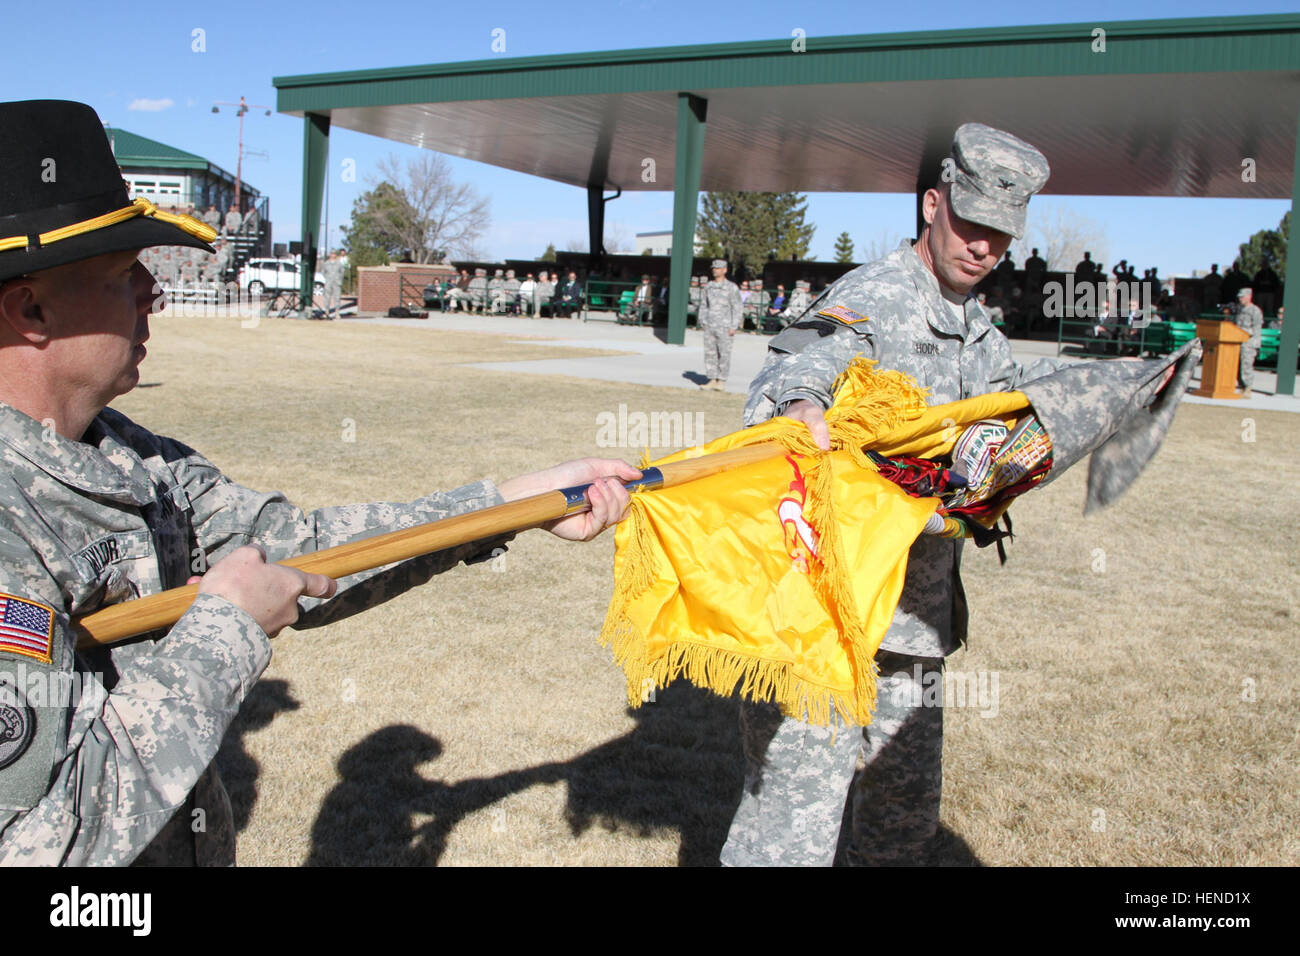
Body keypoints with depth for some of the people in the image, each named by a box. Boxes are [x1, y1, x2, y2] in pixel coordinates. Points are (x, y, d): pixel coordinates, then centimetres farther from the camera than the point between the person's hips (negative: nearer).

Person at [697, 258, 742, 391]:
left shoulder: (731, 287, -2)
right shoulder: (708, 286, 11)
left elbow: (736, 308, -2)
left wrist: (733, 327, -8)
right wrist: (702, 322, 11)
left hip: (724, 326, -4)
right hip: (709, 325, 4)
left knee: (724, 353, -3)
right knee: (709, 353, 3)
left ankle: (722, 380, 5)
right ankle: (712, 380, 8)